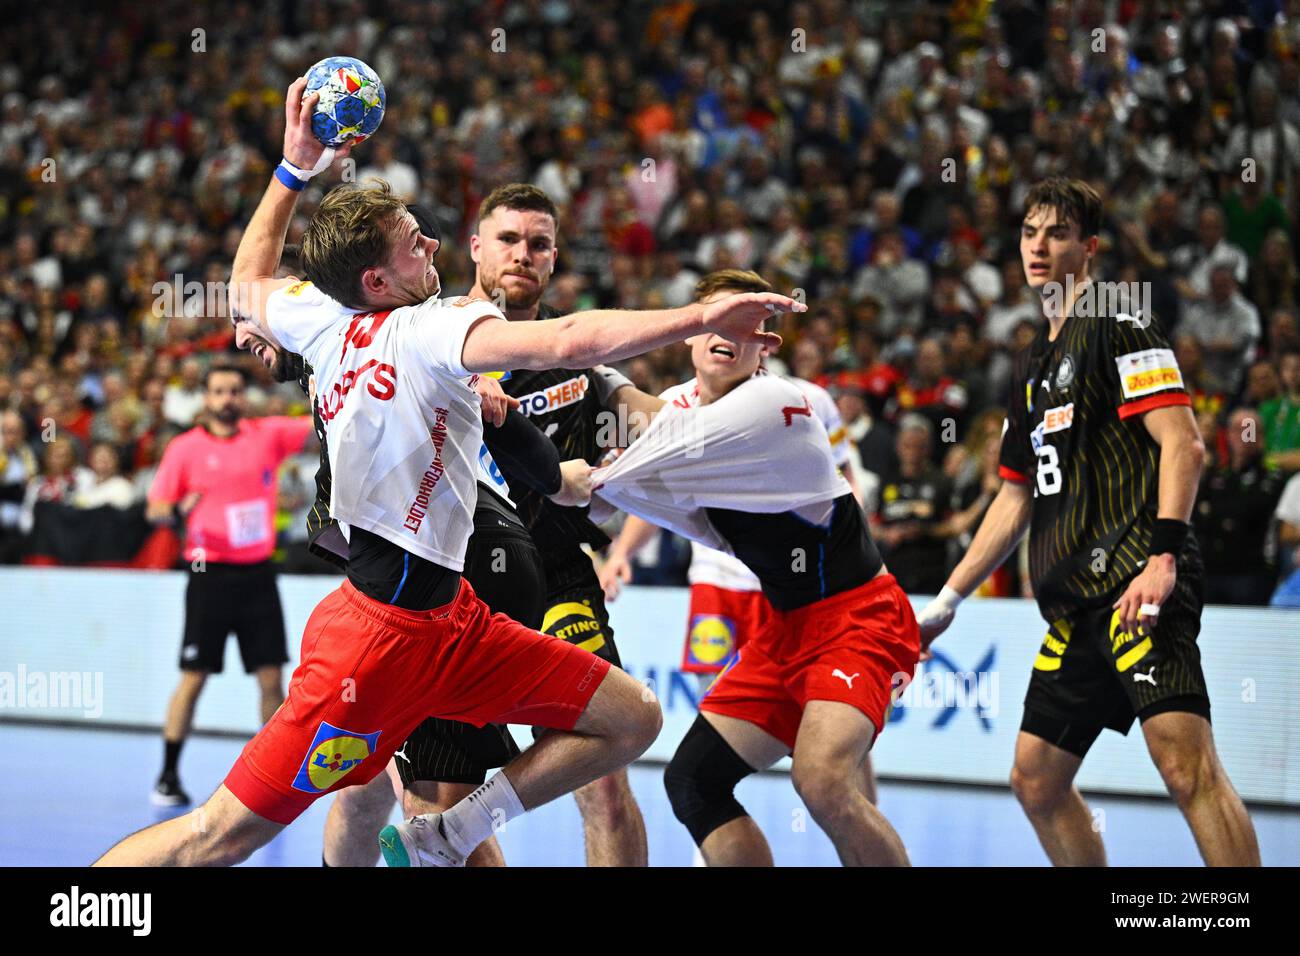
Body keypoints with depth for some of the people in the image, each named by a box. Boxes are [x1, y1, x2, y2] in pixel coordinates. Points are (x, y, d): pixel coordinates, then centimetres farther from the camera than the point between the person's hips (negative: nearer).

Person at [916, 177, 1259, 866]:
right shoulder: (1034, 367, 24)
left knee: (1187, 767, -21)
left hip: (1136, 584, -9)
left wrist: (1163, 556, -24)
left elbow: (1183, 443, -12)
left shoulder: (1117, 324, -1)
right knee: (1035, 782, 9)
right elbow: (1016, 498, 29)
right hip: (1075, 604, 9)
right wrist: (946, 602, 26)